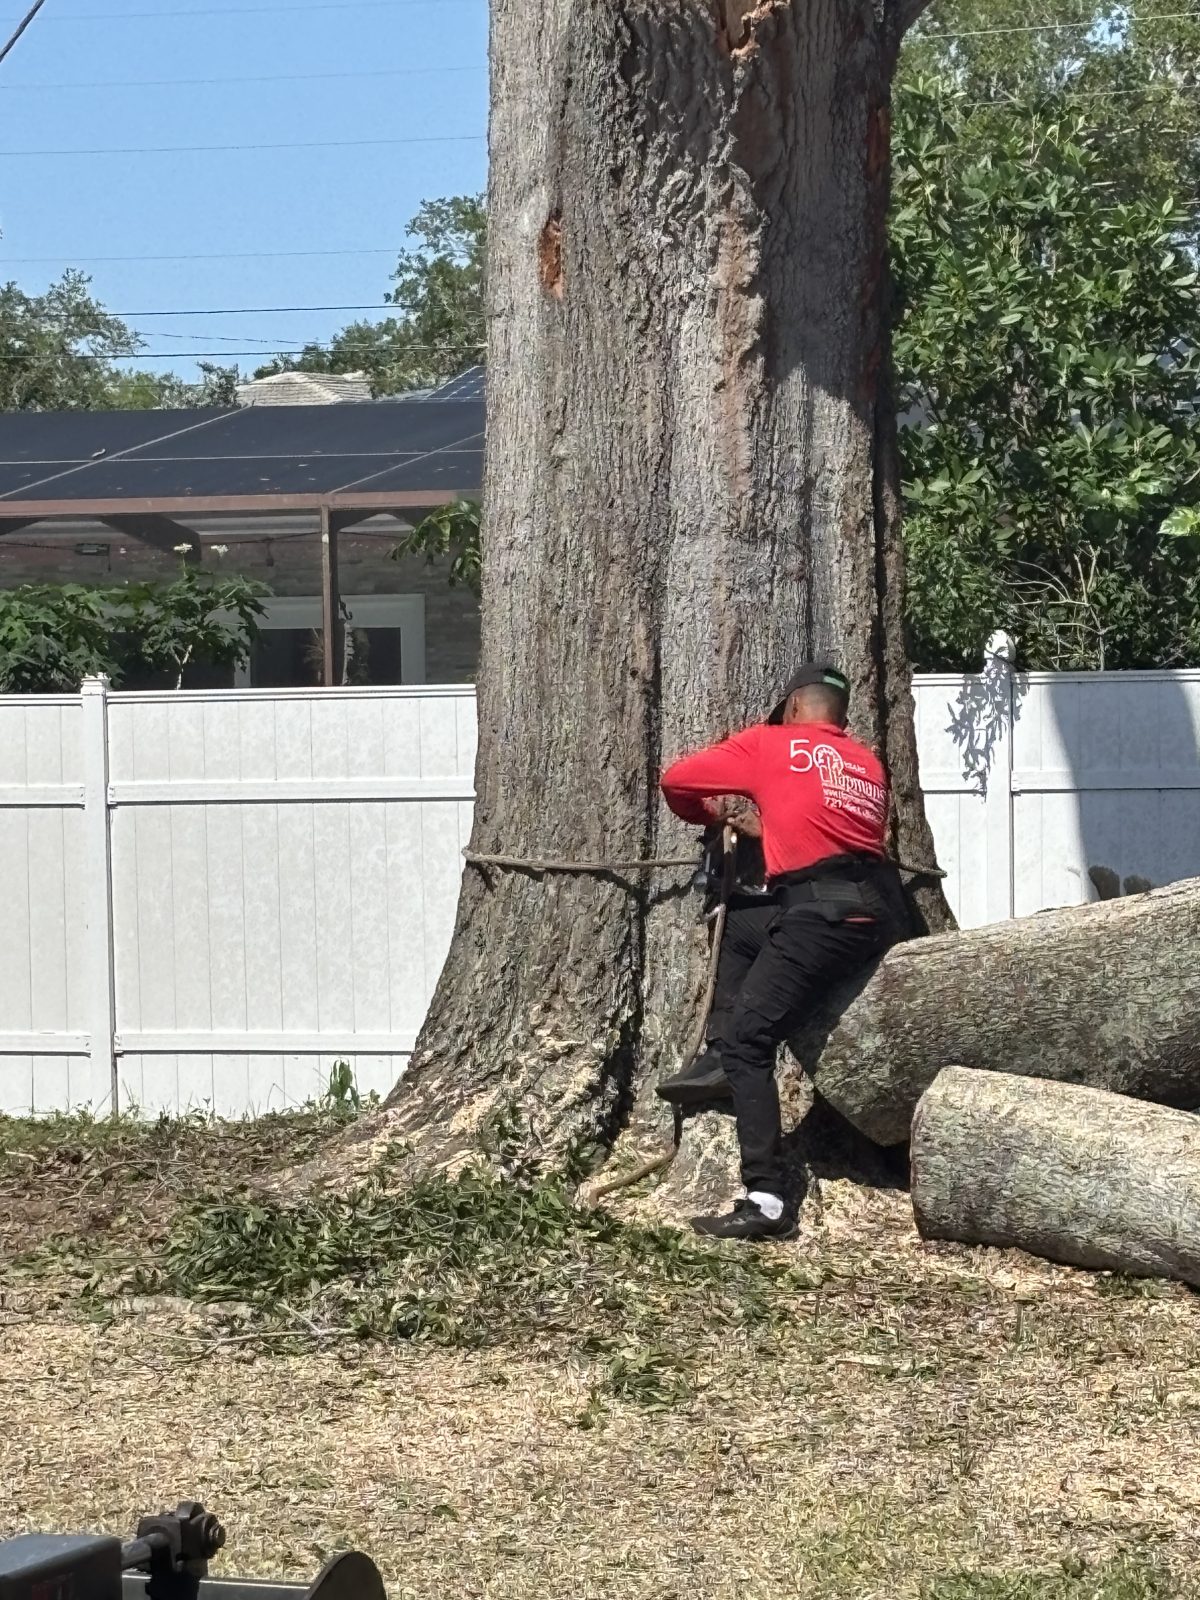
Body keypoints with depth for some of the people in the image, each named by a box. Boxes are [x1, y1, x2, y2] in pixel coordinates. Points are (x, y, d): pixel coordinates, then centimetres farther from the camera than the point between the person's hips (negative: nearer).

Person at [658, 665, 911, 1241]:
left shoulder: (770, 743, 10)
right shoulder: (868, 765, 24)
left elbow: (676, 780, 13)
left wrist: (708, 813, 36)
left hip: (824, 916, -7)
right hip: (882, 912, 7)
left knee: (748, 1041, -5)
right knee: (736, 920, 27)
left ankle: (766, 1202, -15)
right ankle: (721, 1058, 15)